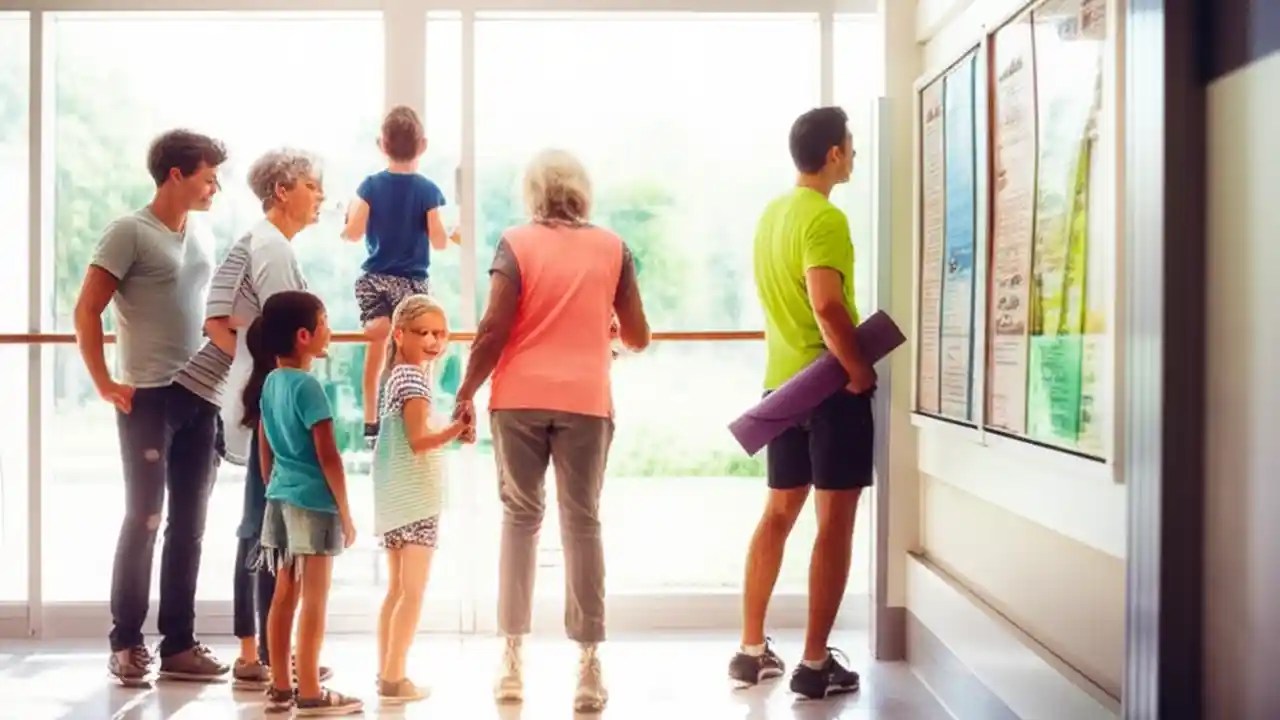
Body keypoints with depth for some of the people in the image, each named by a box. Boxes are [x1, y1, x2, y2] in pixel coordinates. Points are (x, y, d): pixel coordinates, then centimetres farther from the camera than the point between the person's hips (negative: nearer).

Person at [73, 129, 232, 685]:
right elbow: (86, 312, -9)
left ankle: (179, 645, 15)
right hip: (149, 397, -6)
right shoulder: (130, 233, -7)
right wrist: (104, 385, -12)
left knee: (189, 525, 8)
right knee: (144, 519, -2)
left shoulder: (202, 239, 14)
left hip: (200, 398, 6)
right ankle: (126, 644, 9)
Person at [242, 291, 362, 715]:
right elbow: (328, 458, -15)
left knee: (284, 595, 12)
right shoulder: (307, 386, -15)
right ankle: (310, 694, 3)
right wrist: (346, 514, -9)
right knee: (314, 600, -2)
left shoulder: (269, 382, 8)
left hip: (281, 498, 8)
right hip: (314, 502, -8)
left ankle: (281, 688, 18)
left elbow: (264, 450, 15)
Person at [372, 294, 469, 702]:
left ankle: (386, 672, 18)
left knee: (396, 589, 14)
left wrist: (453, 429, 23)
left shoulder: (397, 374, 15)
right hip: (416, 497, -10)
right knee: (412, 593, -6)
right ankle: (394, 678, -5)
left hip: (396, 497, 10)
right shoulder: (414, 377, -14)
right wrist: (456, 430, -34)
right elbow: (418, 440, -22)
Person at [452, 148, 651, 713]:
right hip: (585, 401, 0)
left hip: (519, 398, 0)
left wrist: (465, 393, 2)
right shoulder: (612, 248, 6)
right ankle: (588, 666, 4)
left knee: (520, 516, 11)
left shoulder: (516, 243, 1)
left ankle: (512, 659, 11)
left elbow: (494, 330, -7)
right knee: (582, 523, 5)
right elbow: (638, 337, 8)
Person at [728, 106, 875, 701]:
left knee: (778, 513, 15)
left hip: (783, 382, 8)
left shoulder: (771, 214, 12)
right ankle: (815, 663, 3)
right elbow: (826, 304, -28)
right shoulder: (826, 218, -16)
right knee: (834, 522, -1)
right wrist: (860, 369, -17)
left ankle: (752, 650, 19)